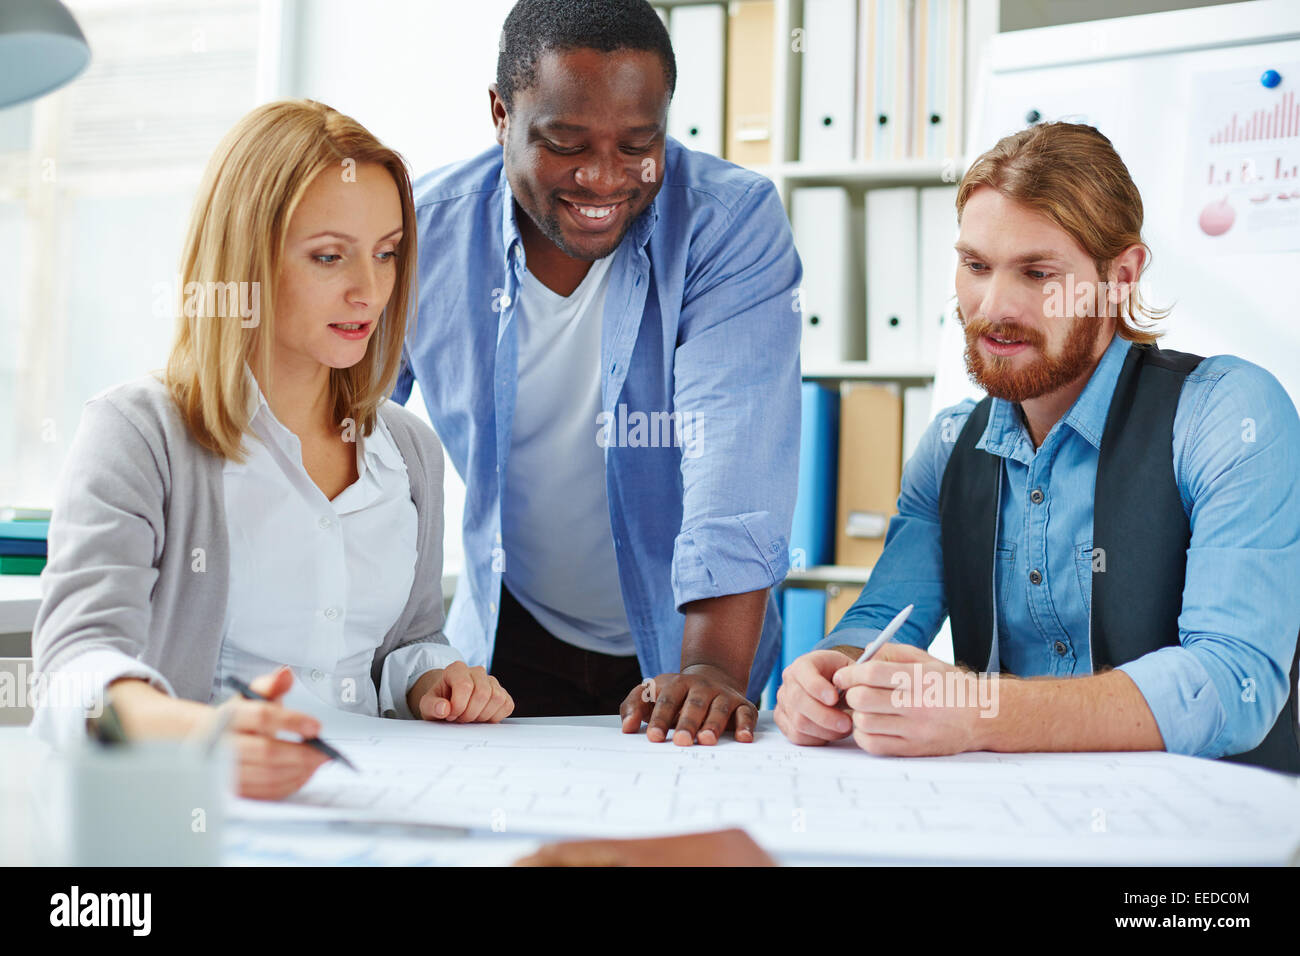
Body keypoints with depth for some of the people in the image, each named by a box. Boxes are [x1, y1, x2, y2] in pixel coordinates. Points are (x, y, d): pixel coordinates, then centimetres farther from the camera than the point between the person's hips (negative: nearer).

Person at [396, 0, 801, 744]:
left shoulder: (735, 222, -14)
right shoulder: (425, 232, -8)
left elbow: (737, 456, -25)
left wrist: (715, 666, -37)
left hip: (680, 637, -1)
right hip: (507, 643, 2)